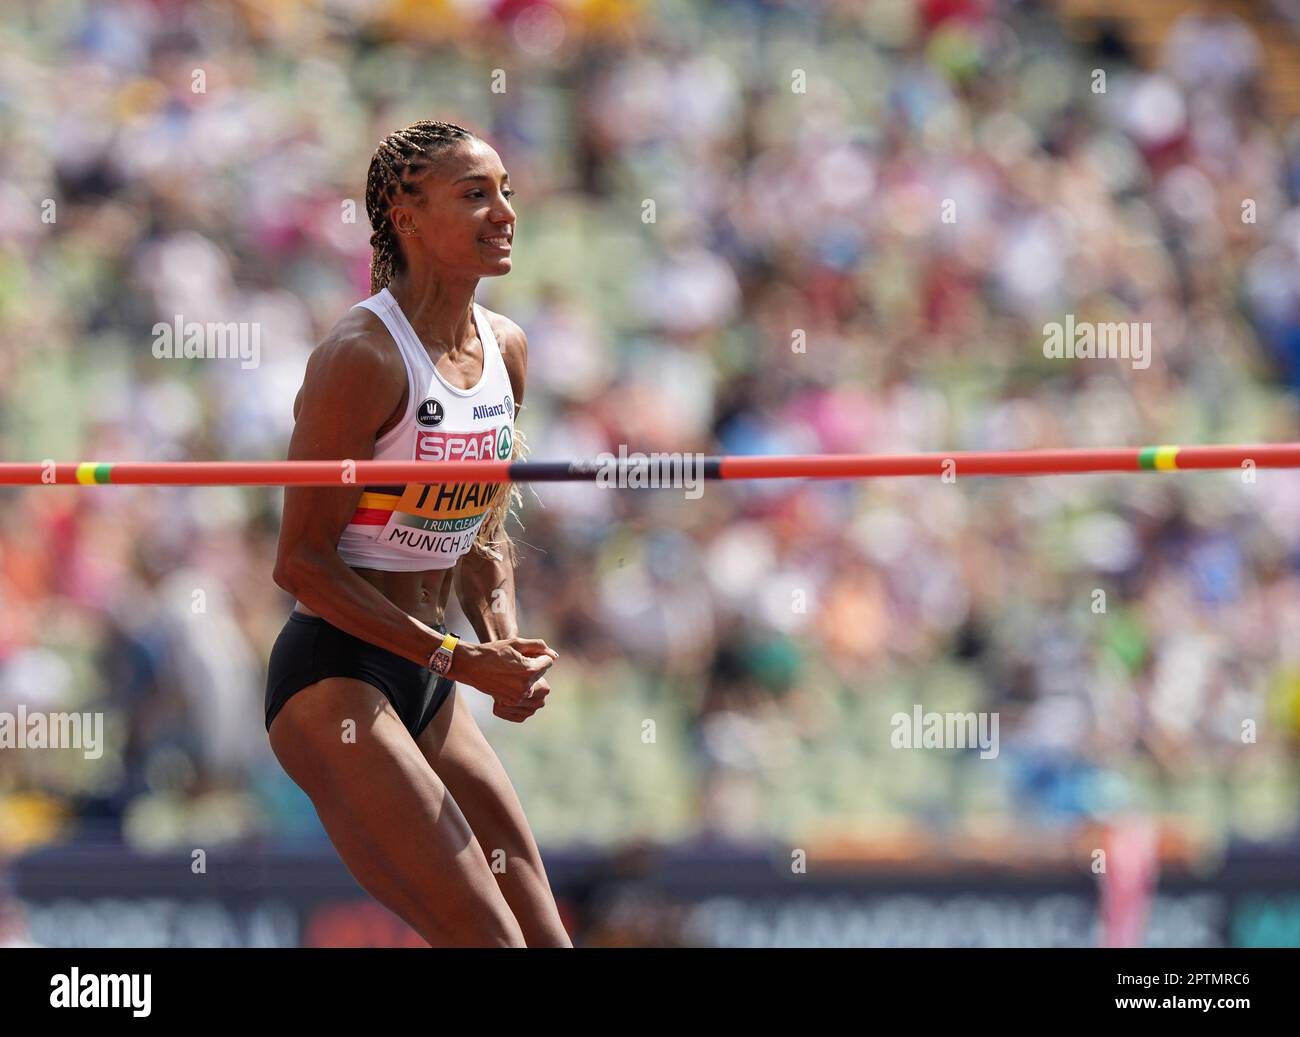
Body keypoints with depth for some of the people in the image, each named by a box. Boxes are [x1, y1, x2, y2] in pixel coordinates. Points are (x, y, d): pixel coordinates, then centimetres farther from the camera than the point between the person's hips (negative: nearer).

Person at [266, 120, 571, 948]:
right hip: (335, 676, -9)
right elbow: (302, 561, -17)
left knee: (547, 940, 5)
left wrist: (506, 646, 0)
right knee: (490, 941, -15)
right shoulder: (363, 356, -17)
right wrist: (459, 659, -20)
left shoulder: (506, 349, 8)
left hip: (429, 689, 9)